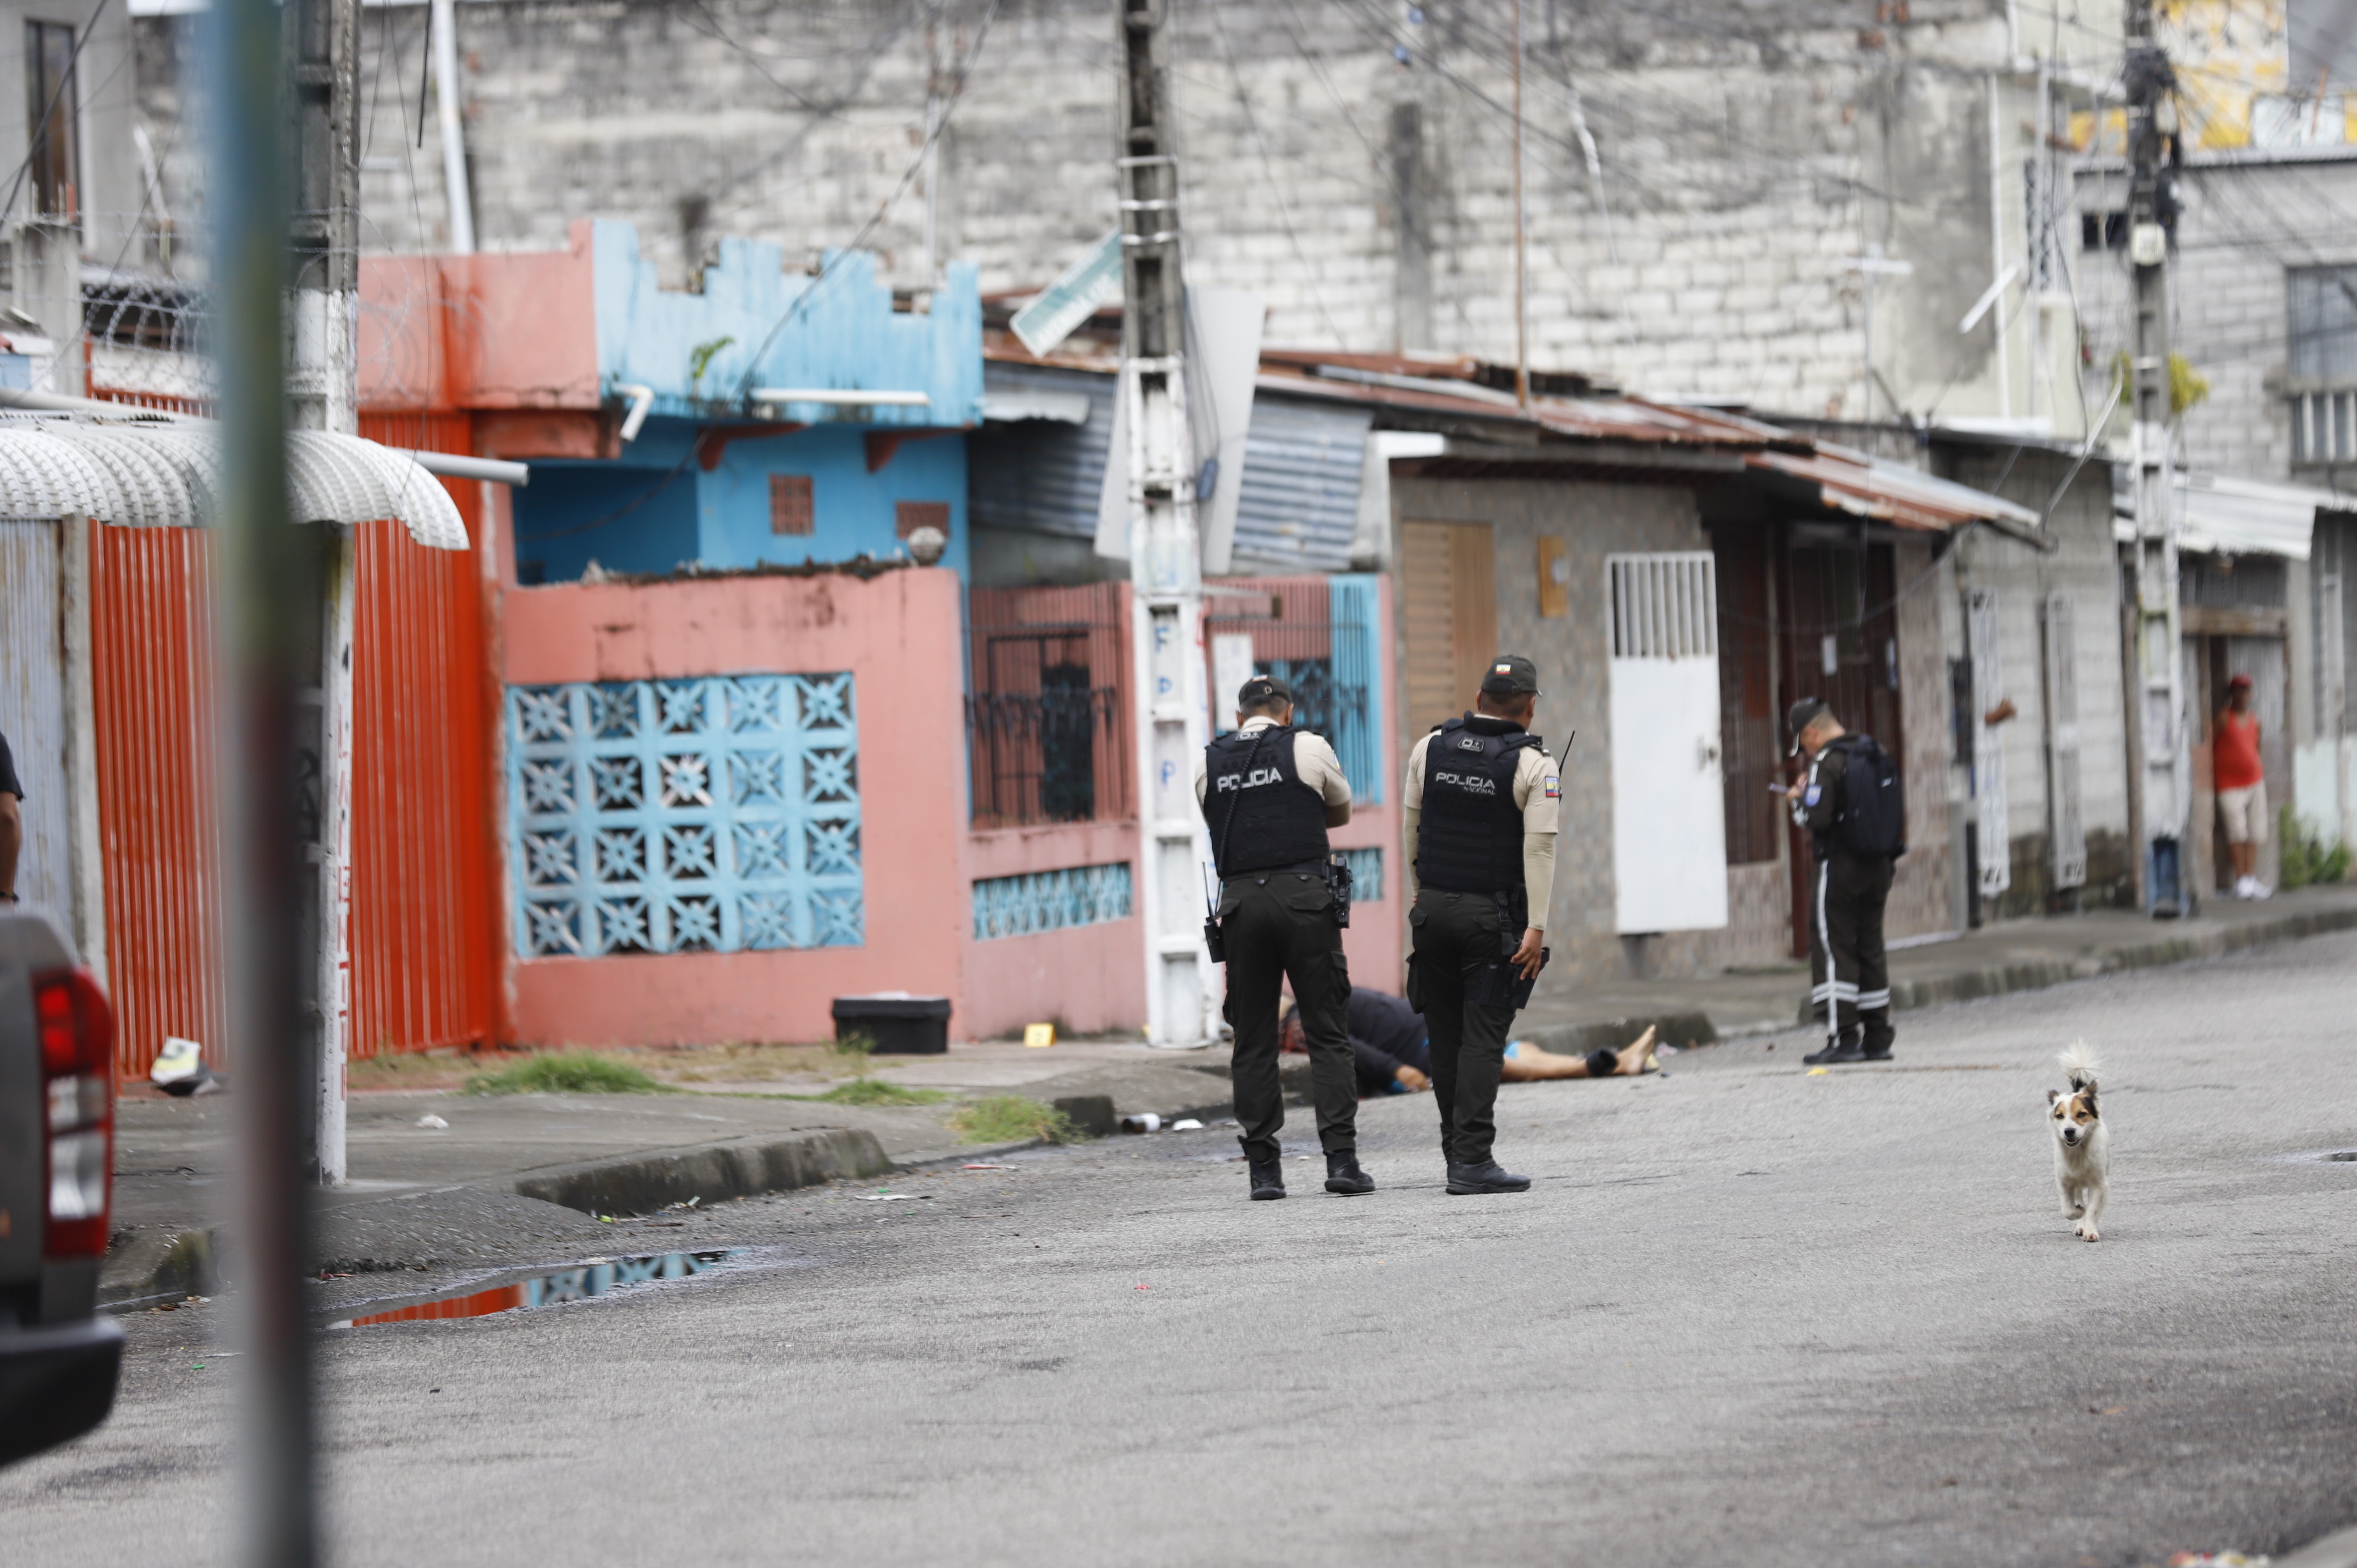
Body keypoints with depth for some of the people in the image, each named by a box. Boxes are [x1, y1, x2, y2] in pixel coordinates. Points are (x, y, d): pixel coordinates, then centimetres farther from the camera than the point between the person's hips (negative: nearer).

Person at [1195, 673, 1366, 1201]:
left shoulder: (1208, 764, 11)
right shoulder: (1308, 749, 4)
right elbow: (1341, 812, 20)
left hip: (1241, 900, 2)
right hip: (1304, 895, -2)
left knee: (1253, 1040, 6)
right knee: (1327, 1034, 1)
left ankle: (1263, 1168, 4)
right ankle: (1341, 1158, -7)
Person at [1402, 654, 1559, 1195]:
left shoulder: (1431, 748, 5)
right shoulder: (1534, 765, -8)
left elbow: (1411, 825, 11)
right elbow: (1539, 849, -13)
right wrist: (1536, 928, -13)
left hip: (1433, 908, 4)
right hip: (1492, 915, -4)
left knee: (1445, 1034, 11)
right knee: (1483, 1038, -5)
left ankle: (1456, 1149, 16)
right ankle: (1473, 1160, -11)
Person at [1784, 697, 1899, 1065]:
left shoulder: (1827, 763, -14)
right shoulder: (1875, 755, 12)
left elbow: (1816, 818, -20)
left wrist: (1798, 798, -1)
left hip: (1840, 868, -8)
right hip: (1877, 868, 8)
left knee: (1833, 951, -3)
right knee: (1871, 950, 12)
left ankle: (1843, 1038, -7)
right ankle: (1877, 1038, 13)